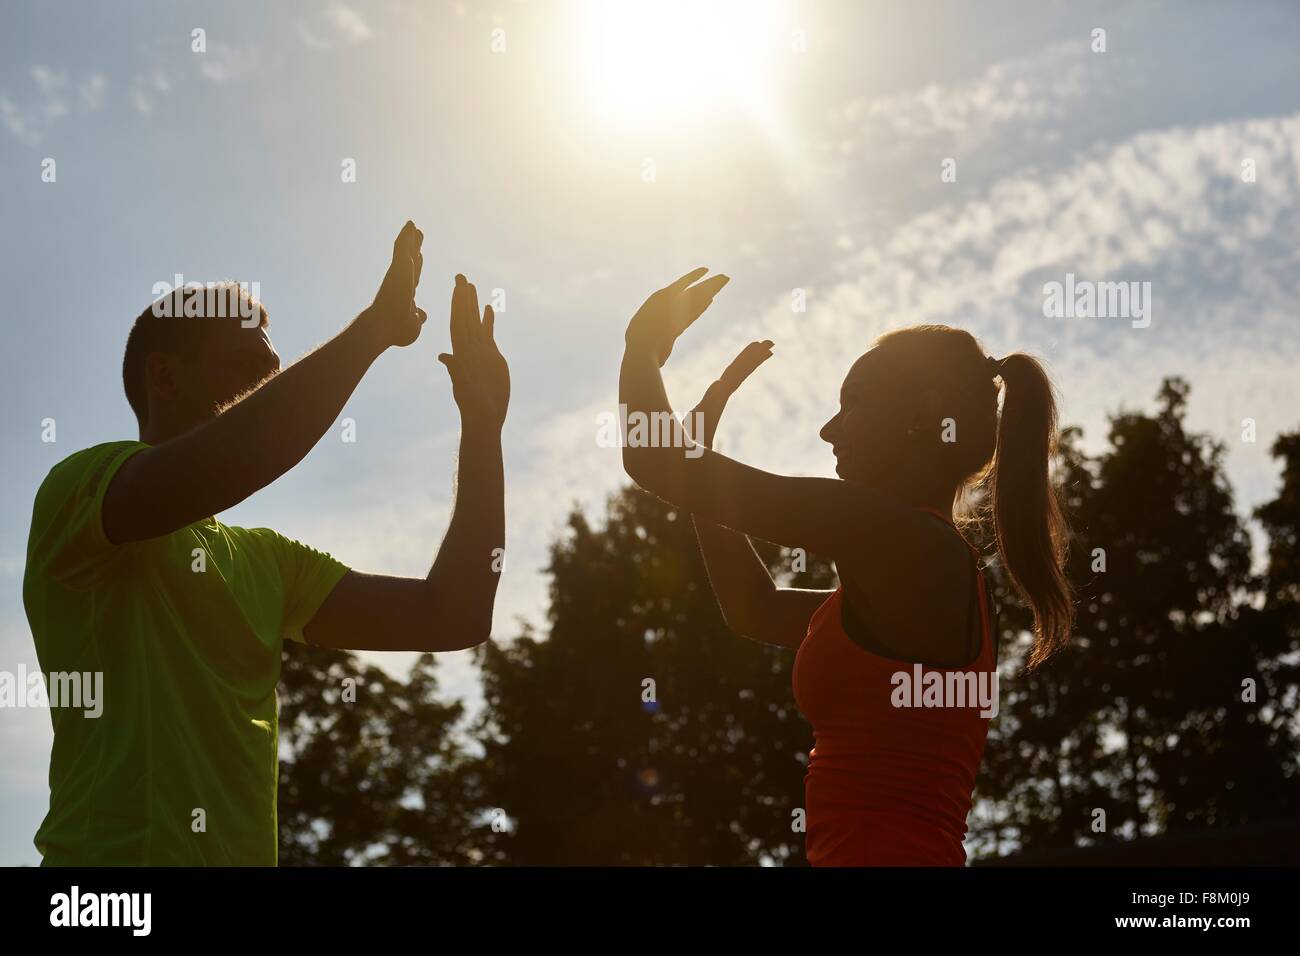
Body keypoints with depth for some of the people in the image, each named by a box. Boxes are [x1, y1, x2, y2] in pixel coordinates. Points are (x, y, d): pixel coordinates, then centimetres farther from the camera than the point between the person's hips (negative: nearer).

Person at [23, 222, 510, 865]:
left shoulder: (268, 561, 17)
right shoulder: (82, 485, -5)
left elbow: (451, 617, 9)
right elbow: (229, 461, -24)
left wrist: (483, 421, 6)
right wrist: (377, 326, -14)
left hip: (246, 853, 7)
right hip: (114, 855, -7)